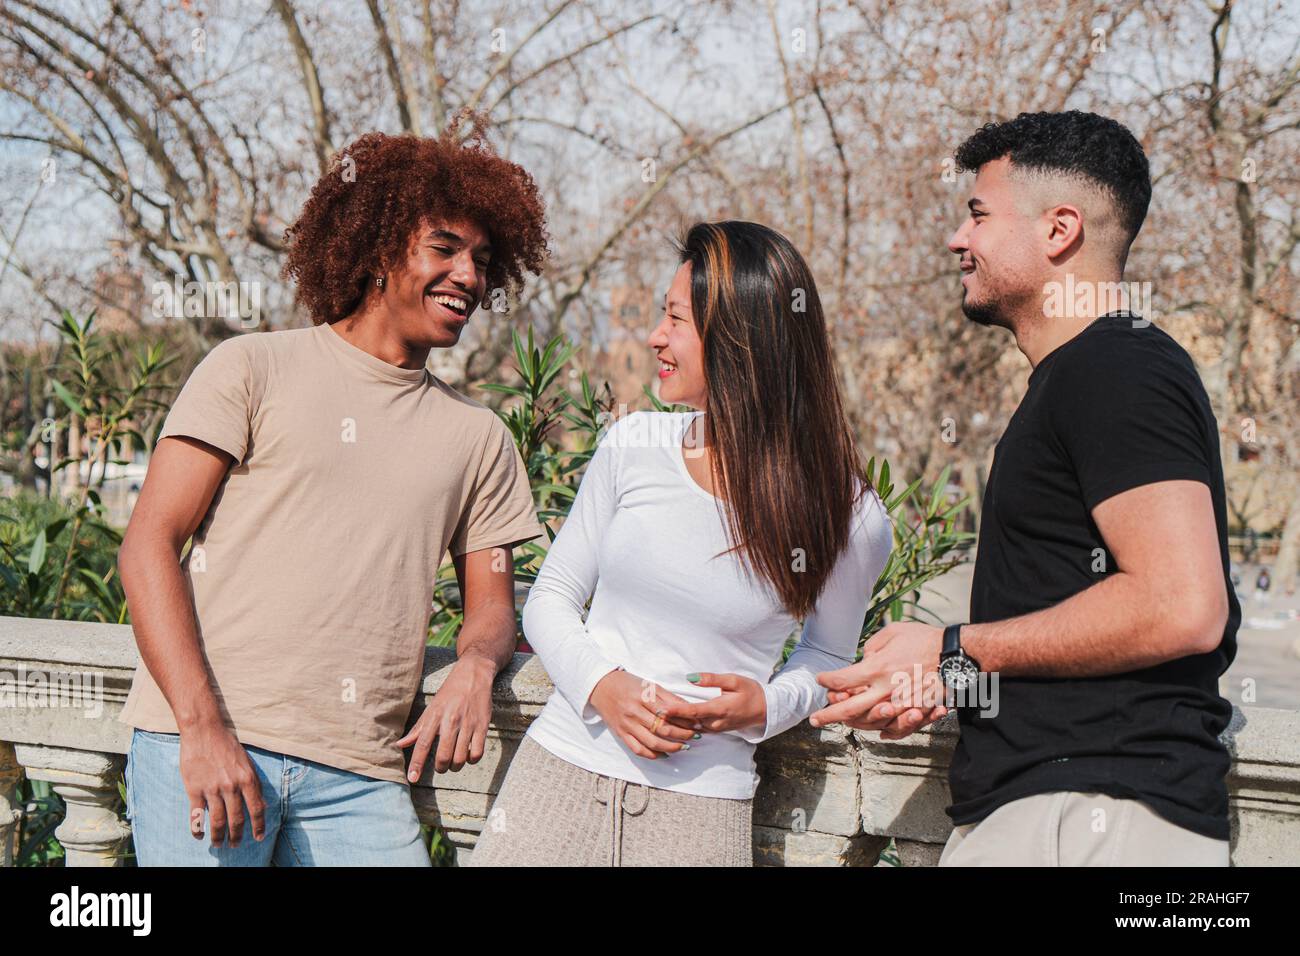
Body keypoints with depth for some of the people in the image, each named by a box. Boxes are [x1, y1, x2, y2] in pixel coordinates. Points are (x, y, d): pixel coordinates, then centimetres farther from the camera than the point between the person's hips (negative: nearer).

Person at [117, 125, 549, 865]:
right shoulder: (253, 369, 5)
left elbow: (492, 602, 18)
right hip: (200, 743, -2)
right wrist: (203, 728, -13)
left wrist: (476, 664, -7)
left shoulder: (477, 437, 15)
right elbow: (149, 546, -2)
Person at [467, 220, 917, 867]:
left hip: (701, 807, -2)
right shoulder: (633, 445, -2)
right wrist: (601, 685, -11)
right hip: (562, 765, 2)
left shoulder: (851, 521, -8)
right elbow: (551, 597, 7)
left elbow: (829, 654, 10)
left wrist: (766, 704, -10)